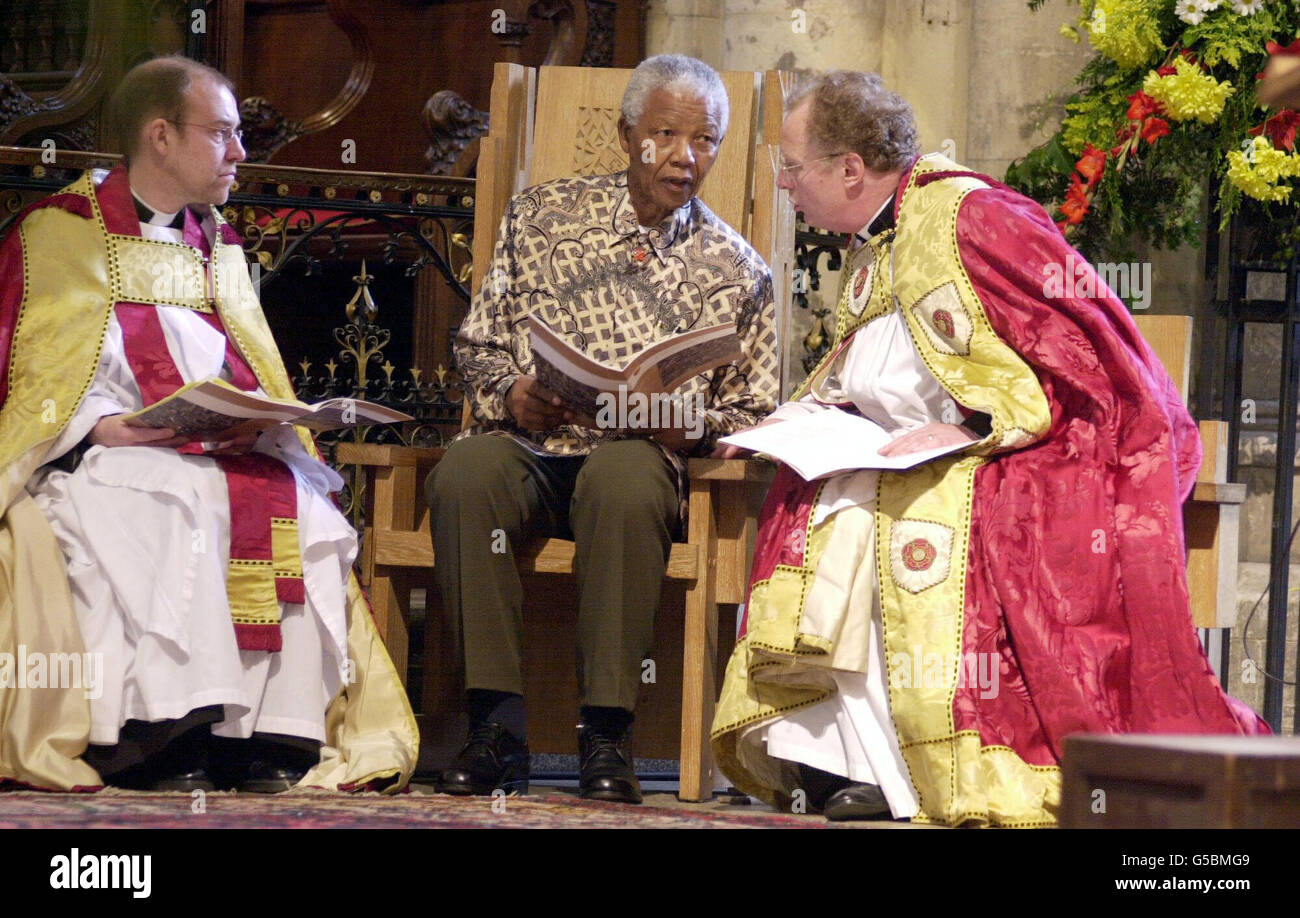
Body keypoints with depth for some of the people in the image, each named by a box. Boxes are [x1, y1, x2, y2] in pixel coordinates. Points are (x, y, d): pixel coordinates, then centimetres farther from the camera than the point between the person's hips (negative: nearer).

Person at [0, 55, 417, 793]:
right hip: (102, 457, -5)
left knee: (288, 500, -27)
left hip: (225, 453, 5)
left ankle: (273, 733, -32)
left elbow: (250, 378, 21)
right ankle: (157, 734, -40)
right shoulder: (60, 234, 6)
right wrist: (104, 425, -20)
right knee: (171, 504, -37)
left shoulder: (218, 248, 24)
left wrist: (258, 424, -3)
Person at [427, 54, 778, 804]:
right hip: (529, 446, 1)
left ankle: (606, 733, -33)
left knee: (623, 480, -39)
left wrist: (692, 427, -6)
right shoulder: (541, 217, 14)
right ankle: (498, 726, -31)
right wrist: (511, 393, -5)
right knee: (465, 473, -35)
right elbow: (478, 342, 17)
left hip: (644, 456, -1)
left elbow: (753, 412, 16)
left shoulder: (737, 271, 12)